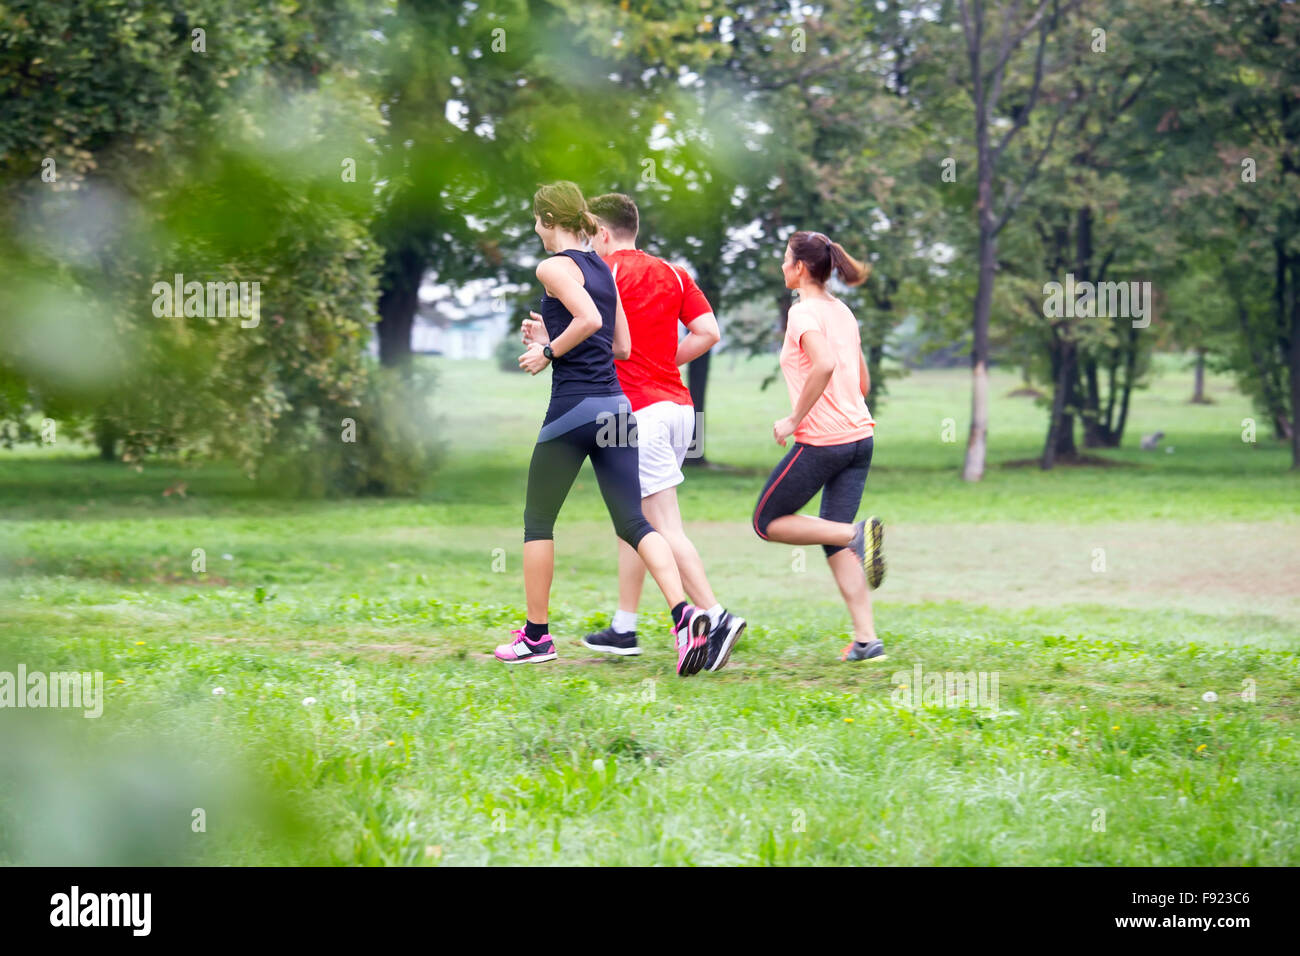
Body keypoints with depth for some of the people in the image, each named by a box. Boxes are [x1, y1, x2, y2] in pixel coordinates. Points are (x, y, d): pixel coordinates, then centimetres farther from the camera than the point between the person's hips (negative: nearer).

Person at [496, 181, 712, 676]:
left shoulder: (554, 267, -8)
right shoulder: (603, 269, 16)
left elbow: (589, 320, -23)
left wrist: (549, 351, -10)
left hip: (573, 407, -7)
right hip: (615, 407, 7)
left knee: (538, 519, 10)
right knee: (632, 522, 1)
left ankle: (536, 636, 17)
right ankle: (686, 615, -21)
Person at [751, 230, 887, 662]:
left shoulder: (804, 312, -10)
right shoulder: (843, 312, 15)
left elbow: (824, 365, -27)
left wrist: (795, 419, -18)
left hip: (821, 442, -8)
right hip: (860, 435, 8)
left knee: (768, 522, 7)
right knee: (834, 541, 9)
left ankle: (856, 533, -12)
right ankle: (866, 639, -2)